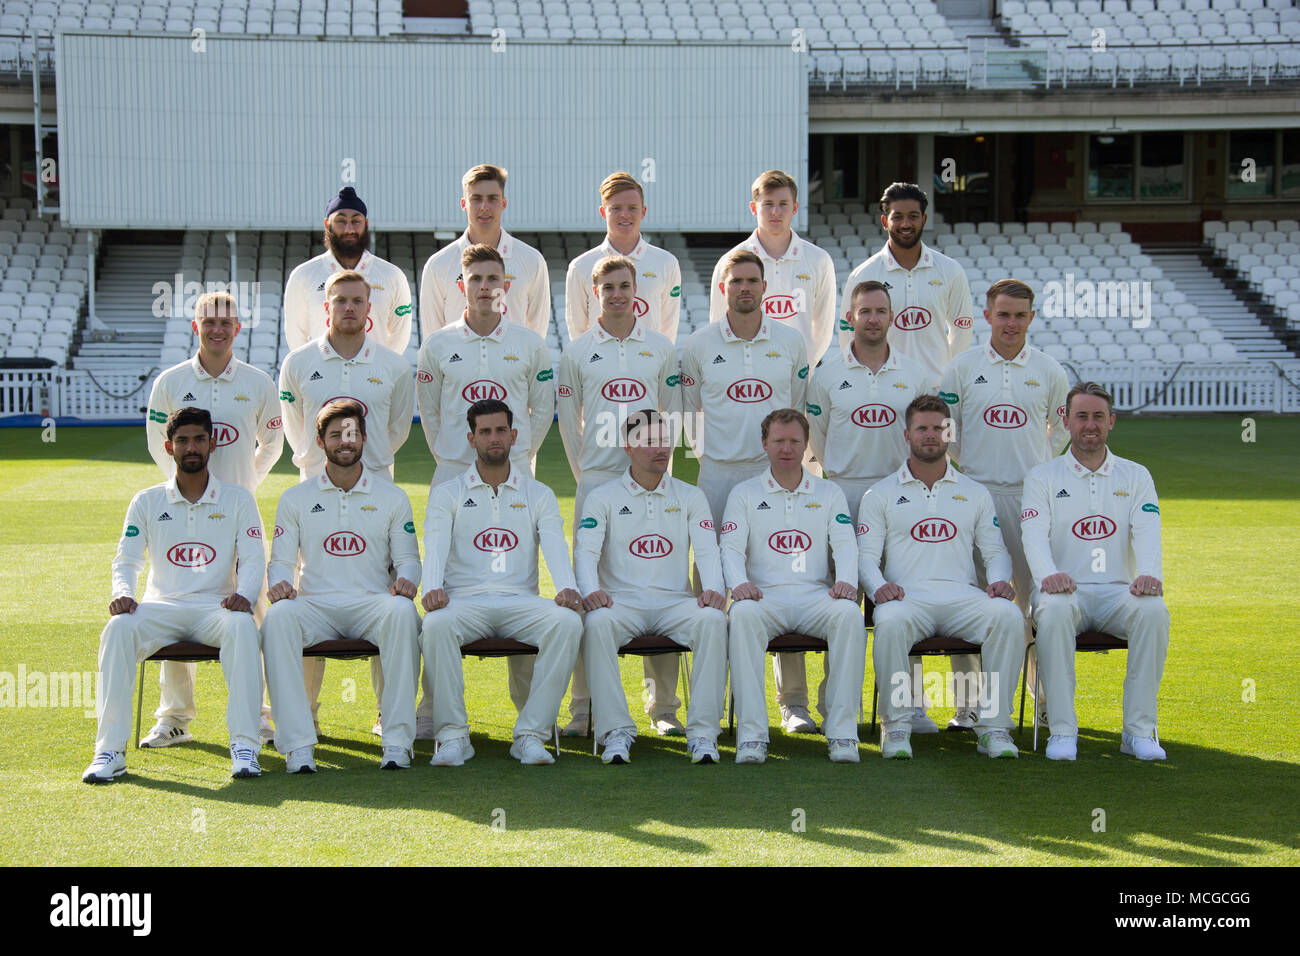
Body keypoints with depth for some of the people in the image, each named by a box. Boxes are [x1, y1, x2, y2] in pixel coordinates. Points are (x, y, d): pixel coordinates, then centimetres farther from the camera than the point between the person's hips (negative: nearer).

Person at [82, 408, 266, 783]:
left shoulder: (238, 499, 10)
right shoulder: (146, 502, 14)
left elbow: (253, 558, 2)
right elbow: (126, 560, 9)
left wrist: (244, 594, -20)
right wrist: (123, 594, -14)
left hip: (216, 607, -1)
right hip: (162, 607, 1)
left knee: (243, 626, -36)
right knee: (118, 629, -31)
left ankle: (244, 746, -36)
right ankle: (110, 751, -31)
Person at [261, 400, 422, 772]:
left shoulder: (392, 497, 14)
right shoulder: (295, 499, 14)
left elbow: (407, 557, 12)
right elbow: (281, 560, 13)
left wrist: (406, 580, -12)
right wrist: (280, 583, -11)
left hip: (372, 604, 0)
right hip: (316, 605, 0)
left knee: (402, 611, -36)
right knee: (278, 616, -34)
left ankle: (397, 739, -34)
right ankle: (297, 743, -36)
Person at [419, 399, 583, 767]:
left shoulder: (538, 495, 16)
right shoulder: (447, 494, 13)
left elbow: (555, 545, -1)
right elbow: (436, 546, -3)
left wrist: (566, 588, -23)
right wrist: (432, 588, -26)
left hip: (520, 601, 1)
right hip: (465, 600, -1)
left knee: (568, 622, -31)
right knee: (436, 624, -36)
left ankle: (530, 734, -26)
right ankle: (452, 736, -26)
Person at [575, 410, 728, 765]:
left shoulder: (690, 496, 15)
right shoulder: (603, 498, 10)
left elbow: (707, 549, 3)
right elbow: (586, 550, -3)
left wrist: (714, 588, -19)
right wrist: (590, 590, -25)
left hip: (675, 602, 1)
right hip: (621, 601, -1)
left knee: (713, 620, -32)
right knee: (598, 623, -36)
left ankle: (703, 732, -30)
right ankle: (616, 732, -33)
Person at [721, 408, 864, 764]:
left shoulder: (829, 493, 18)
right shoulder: (744, 494, 15)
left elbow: (845, 544, 6)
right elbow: (731, 546, 3)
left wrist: (845, 580, -17)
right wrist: (739, 583, -19)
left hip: (817, 595, 1)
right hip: (765, 595, -1)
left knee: (848, 613, -33)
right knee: (743, 614, -36)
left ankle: (842, 732, -32)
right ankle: (751, 734, -38)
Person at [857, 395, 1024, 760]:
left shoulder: (974, 493, 22)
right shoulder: (881, 494, 15)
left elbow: (995, 551, 19)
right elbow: (866, 555, 8)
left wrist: (999, 579, -4)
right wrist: (878, 585, -14)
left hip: (962, 596, 2)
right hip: (907, 596, -2)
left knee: (1008, 616, -31)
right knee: (891, 622, -38)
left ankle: (993, 725, -23)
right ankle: (897, 725, -23)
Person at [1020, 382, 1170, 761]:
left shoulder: (1136, 476, 14)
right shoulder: (1043, 476, 10)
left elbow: (1147, 532, -2)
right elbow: (1034, 534, -6)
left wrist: (1148, 574, -25)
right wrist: (1048, 574, -29)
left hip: (1118, 590, 1)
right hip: (1064, 588, -1)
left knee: (1153, 611, -32)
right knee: (1055, 610, -37)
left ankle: (1139, 729, -26)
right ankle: (1062, 731, -32)